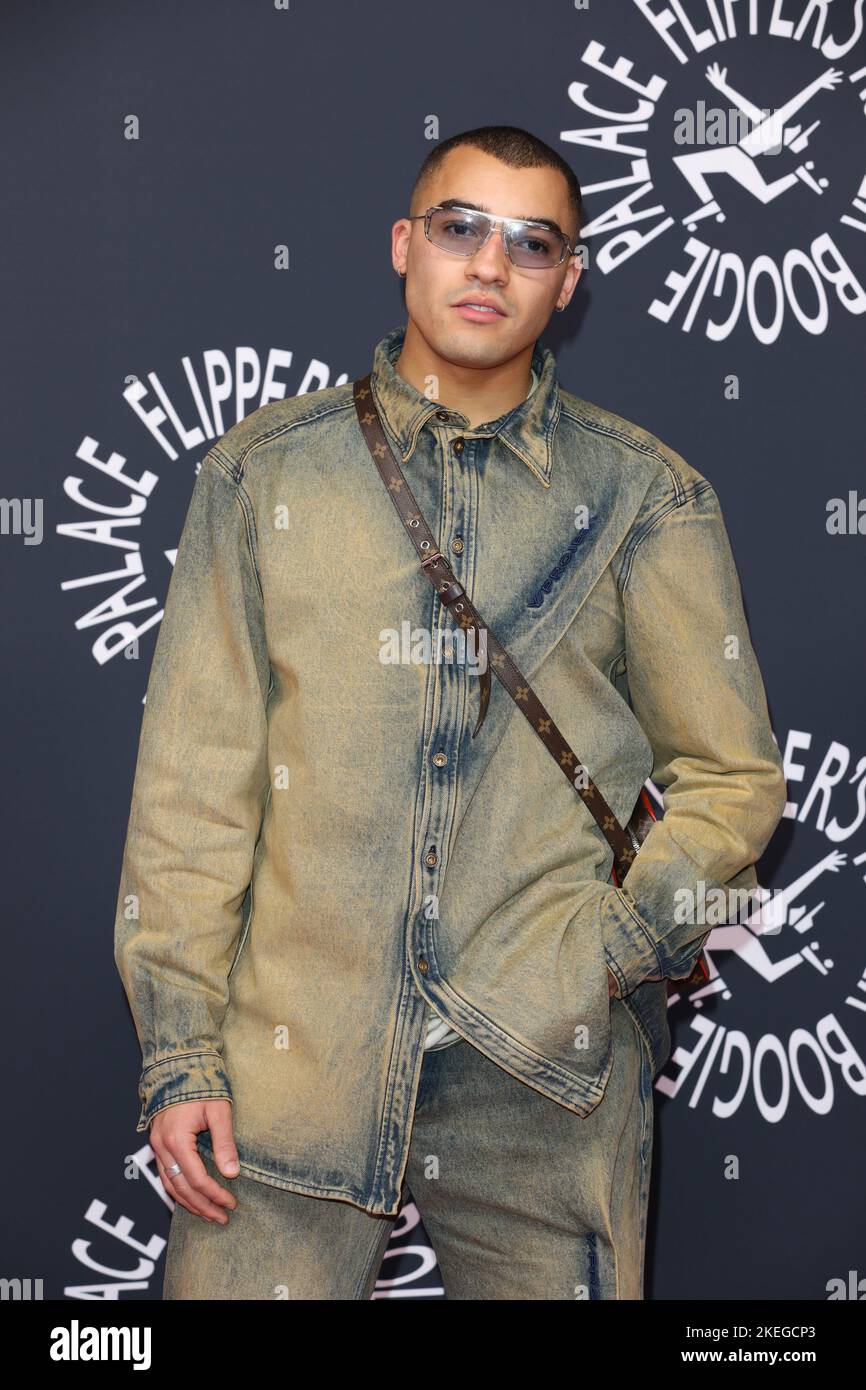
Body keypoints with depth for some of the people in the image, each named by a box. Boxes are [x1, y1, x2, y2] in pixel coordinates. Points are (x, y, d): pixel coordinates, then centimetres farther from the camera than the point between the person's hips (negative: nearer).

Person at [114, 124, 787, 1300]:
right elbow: (194, 771, 5)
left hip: (546, 1071, 0)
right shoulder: (263, 472, 7)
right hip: (292, 1057, 0)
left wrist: (628, 939, -9)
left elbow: (730, 774, 8)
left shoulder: (648, 497, 6)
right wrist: (179, 1047, -1)